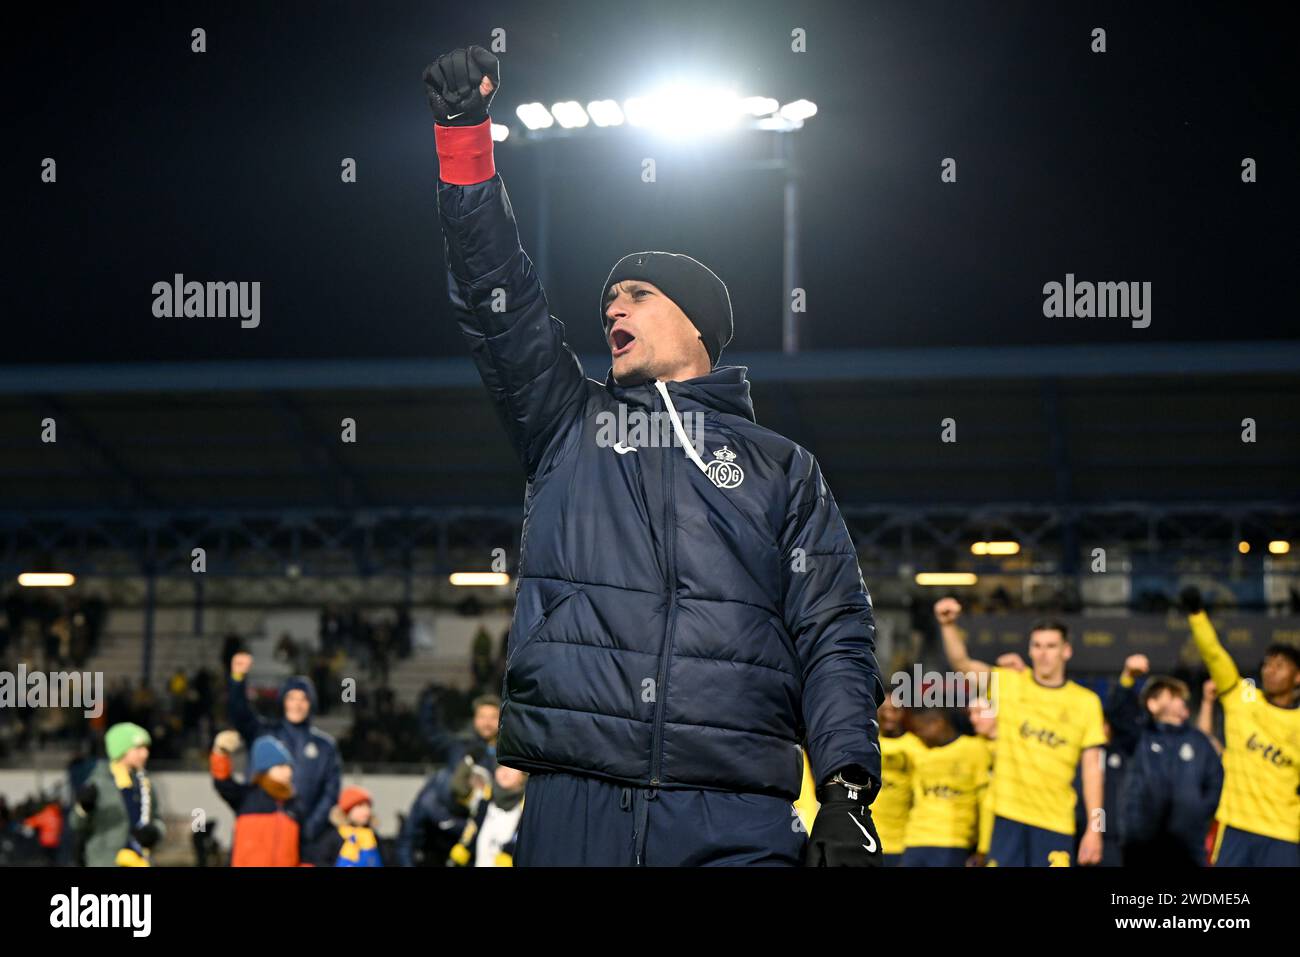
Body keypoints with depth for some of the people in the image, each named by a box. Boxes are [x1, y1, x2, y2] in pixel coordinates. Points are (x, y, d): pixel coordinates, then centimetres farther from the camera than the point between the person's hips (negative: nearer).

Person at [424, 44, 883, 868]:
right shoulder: (569, 426, 22)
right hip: (571, 804, 1)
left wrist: (848, 791, -4)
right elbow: (498, 295, 11)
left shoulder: (782, 470, 18)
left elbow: (834, 637, 10)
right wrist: (465, 137, 2)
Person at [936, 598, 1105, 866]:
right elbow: (961, 662, -7)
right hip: (1009, 816, 0)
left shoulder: (1086, 701, 4)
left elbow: (1092, 769, 3)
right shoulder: (1008, 683, 6)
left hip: (1055, 823, 0)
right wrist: (949, 625, -26)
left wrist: (1094, 828, -2)